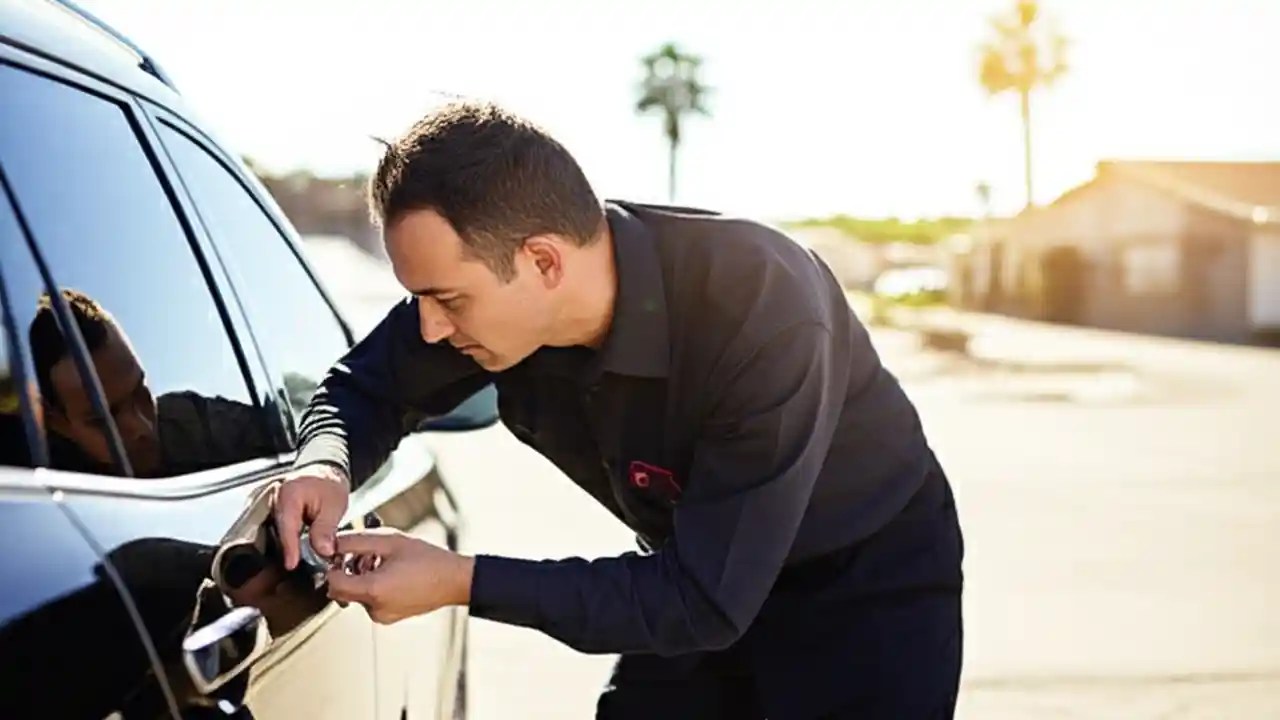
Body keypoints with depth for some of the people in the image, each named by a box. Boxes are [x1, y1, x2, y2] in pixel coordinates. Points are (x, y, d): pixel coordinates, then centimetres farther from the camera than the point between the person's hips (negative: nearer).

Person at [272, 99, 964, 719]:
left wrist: (461, 582, -36)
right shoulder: (481, 278, -20)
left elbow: (707, 602, -34)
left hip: (870, 586, -5)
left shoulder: (763, 313, -37)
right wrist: (327, 465, -24)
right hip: (696, 573, 5)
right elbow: (368, 385, -1)